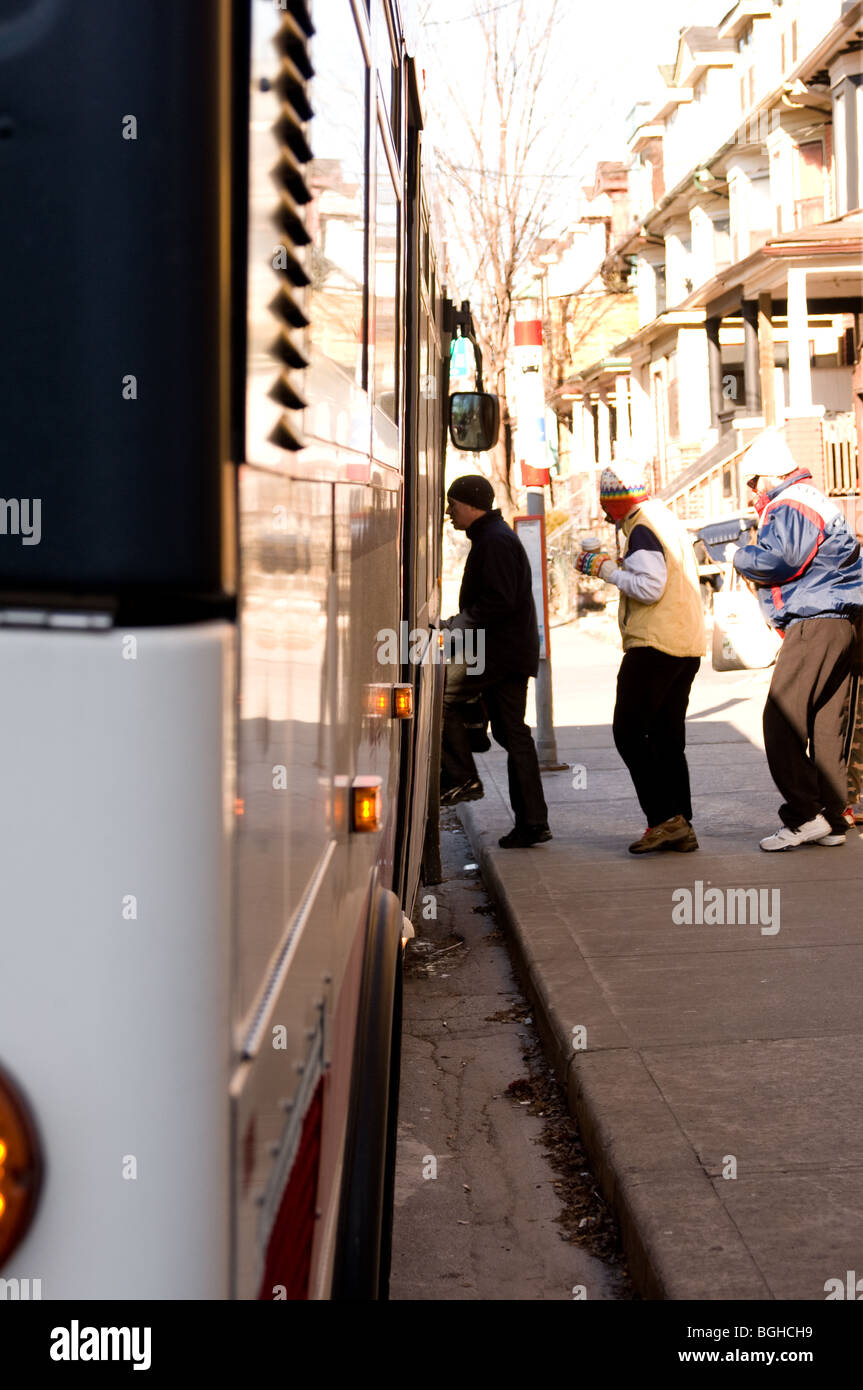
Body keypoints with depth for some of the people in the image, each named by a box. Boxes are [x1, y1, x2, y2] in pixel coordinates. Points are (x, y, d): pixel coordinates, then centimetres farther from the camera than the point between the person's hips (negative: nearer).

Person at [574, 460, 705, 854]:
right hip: (688, 646, 9)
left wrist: (607, 569, -10)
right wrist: (614, 565, 16)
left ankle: (665, 819, -9)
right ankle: (681, 828, 12)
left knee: (629, 732, -4)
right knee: (668, 738, 12)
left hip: (654, 646, -9)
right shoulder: (667, 520, 17)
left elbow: (649, 588, -21)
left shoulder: (642, 529, -12)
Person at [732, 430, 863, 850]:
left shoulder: (789, 506, -9)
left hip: (814, 625, -10)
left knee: (781, 721, -11)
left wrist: (743, 557, -2)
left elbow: (777, 559, -22)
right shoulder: (818, 502, 24)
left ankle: (805, 815, -14)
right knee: (827, 724, 9)